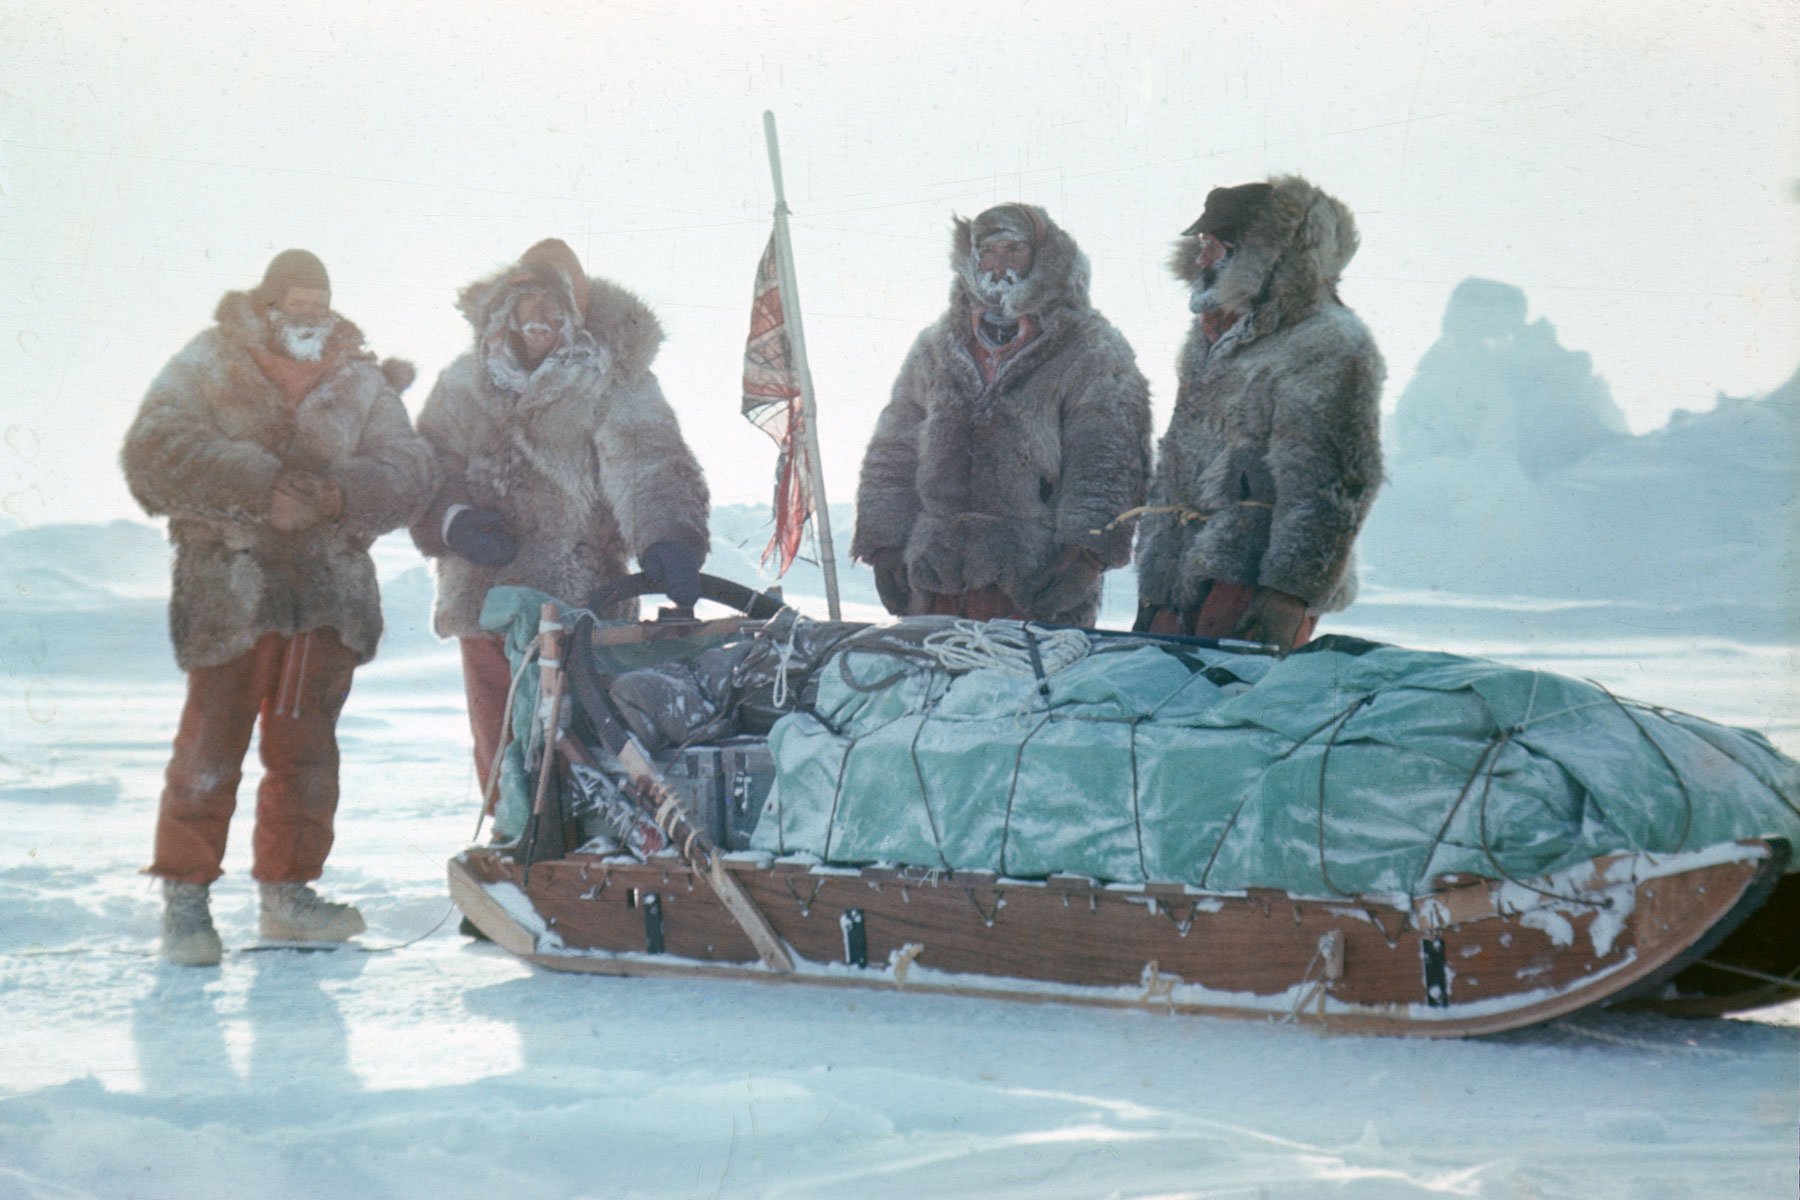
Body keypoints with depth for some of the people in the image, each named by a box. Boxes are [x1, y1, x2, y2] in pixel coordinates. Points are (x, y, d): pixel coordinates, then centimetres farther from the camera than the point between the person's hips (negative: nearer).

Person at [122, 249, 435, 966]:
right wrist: (259, 490, -18)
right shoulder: (208, 366, 3)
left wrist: (340, 494, -17)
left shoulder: (362, 381, 12)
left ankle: (287, 891, 19)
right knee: (212, 741, -5)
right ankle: (184, 894, 2)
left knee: (307, 746, 9)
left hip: (330, 595, 4)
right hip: (229, 586, -4)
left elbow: (408, 470, 3)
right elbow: (157, 450, -11)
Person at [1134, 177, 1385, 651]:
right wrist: (1153, 591, 22)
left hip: (1254, 593, -8)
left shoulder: (1331, 347, -7)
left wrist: (1289, 592, -22)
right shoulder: (1210, 340, 22)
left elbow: (1334, 489, -15)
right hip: (1179, 591, 8)